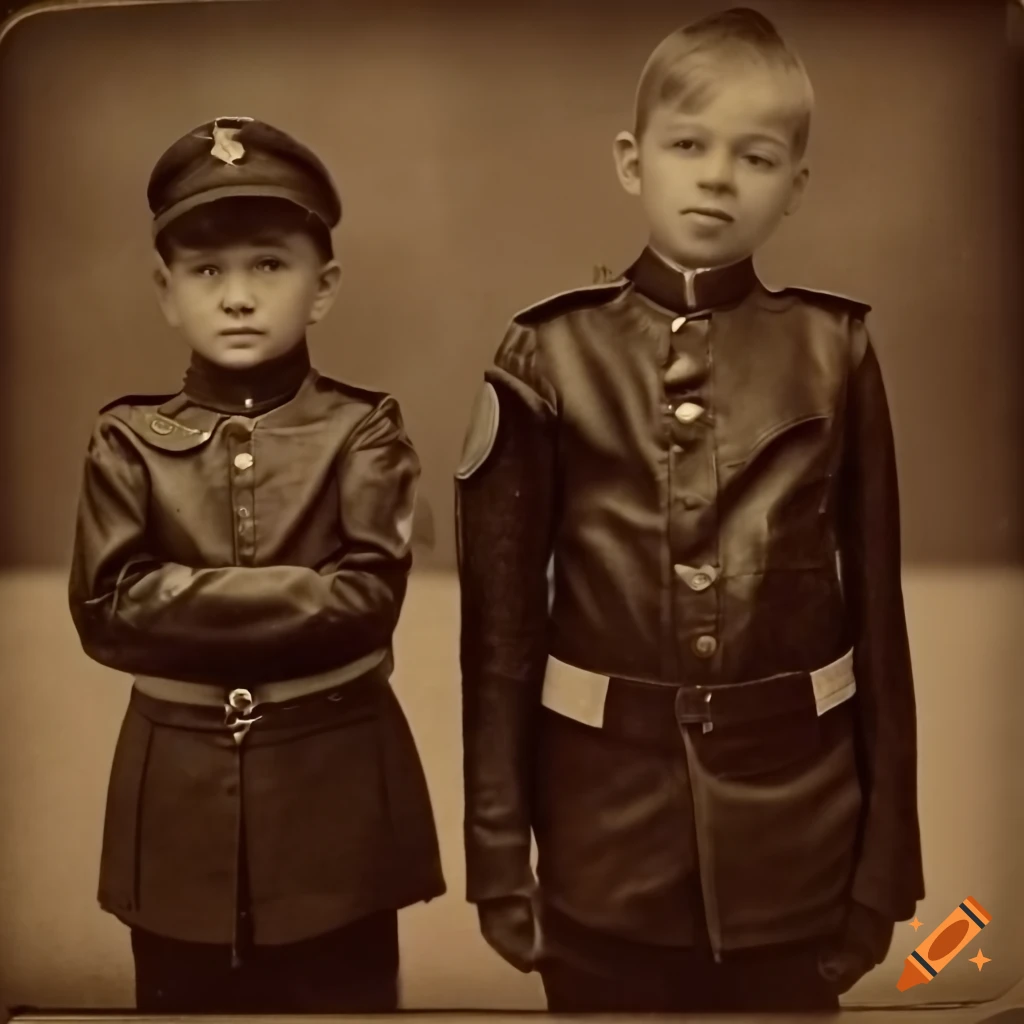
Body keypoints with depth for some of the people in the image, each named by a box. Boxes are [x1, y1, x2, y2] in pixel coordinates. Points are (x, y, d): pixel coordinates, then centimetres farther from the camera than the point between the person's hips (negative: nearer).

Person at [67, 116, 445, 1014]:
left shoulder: (363, 432, -3)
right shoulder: (128, 440, 1)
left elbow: (367, 597, -15)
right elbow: (108, 610, -10)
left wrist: (185, 594, -16)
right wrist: (297, 596, -16)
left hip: (338, 788, -1)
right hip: (179, 798, 2)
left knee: (346, 999, 13)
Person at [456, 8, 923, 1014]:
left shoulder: (835, 355, -2)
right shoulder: (551, 356, -5)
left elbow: (876, 606, 2)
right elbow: (500, 620, -2)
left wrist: (886, 855, 4)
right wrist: (496, 850, -1)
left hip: (794, 826, 1)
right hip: (606, 821, 0)